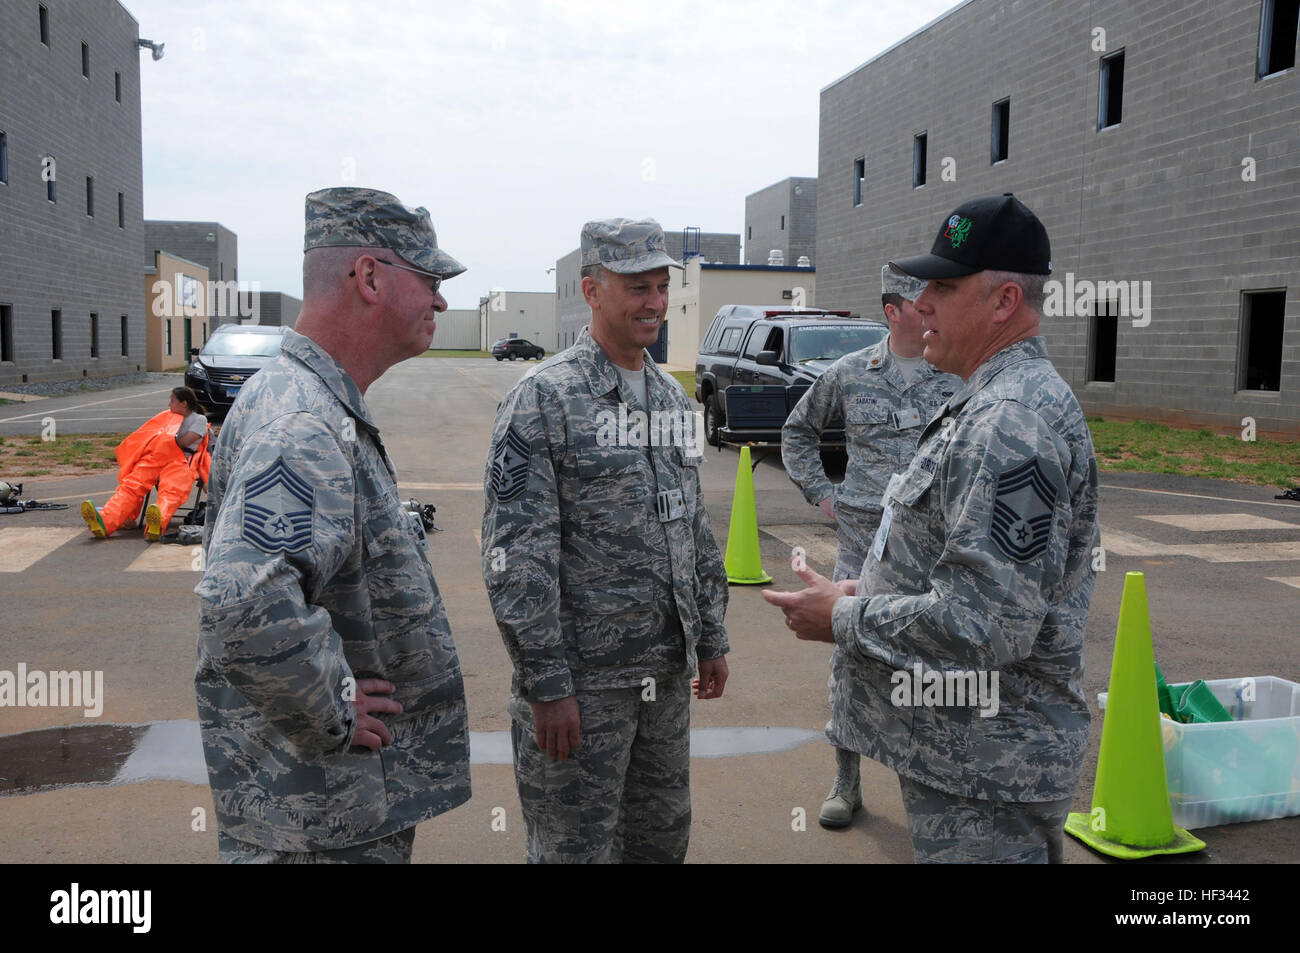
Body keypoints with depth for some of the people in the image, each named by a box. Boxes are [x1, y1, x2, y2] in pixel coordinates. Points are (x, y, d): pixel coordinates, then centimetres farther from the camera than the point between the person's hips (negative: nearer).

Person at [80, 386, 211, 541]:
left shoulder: (199, 419, 16)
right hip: (155, 457, 5)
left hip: (180, 461, -5)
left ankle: (157, 525, -68)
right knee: (131, 485, -24)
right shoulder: (168, 416, 35)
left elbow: (184, 442, 1)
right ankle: (104, 521, -47)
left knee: (170, 492, -37)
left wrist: (165, 441, 14)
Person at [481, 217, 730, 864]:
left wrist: (712, 637, 16)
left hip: (668, 669, 7)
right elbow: (516, 556, -17)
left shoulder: (672, 396, 10)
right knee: (576, 847, 7)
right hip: (580, 678, -7)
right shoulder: (542, 399, -13)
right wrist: (546, 684, -19)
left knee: (663, 837, 19)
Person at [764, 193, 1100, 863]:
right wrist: (869, 590, 8)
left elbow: (986, 625, -29)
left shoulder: (1009, 423, -23)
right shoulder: (999, 401, 11)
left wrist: (842, 621, -17)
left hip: (985, 762, -10)